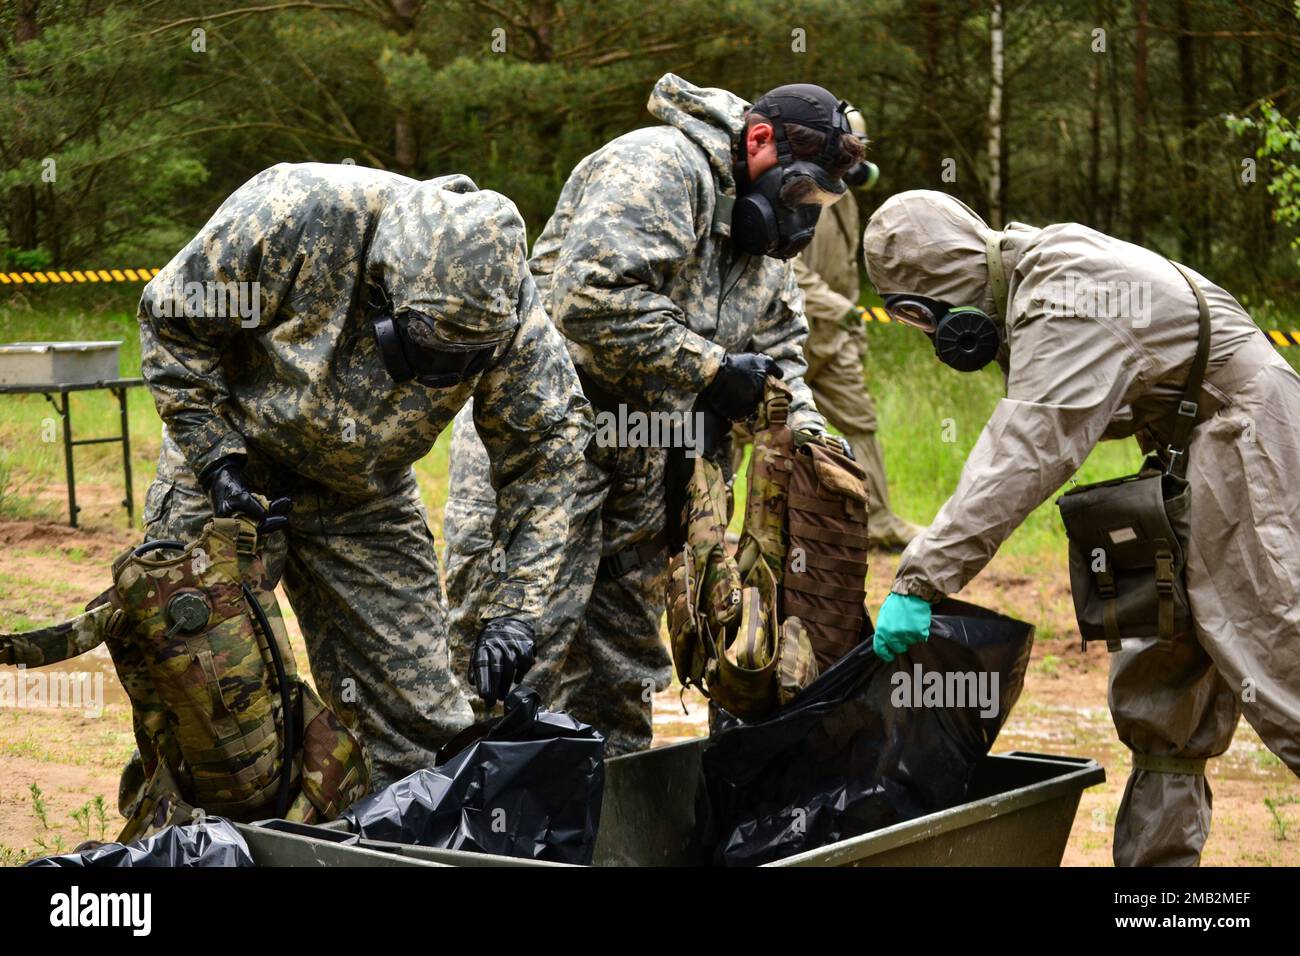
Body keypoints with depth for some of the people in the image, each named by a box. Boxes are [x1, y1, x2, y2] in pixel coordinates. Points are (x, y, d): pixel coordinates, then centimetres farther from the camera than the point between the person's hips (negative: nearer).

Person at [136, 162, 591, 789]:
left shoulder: (504, 306, -22)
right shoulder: (292, 216, -31)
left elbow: (547, 448, -13)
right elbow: (172, 320, -16)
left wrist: (515, 607, -20)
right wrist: (218, 460, -20)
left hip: (365, 498, 2)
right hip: (231, 477, -2)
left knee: (420, 717, 1)